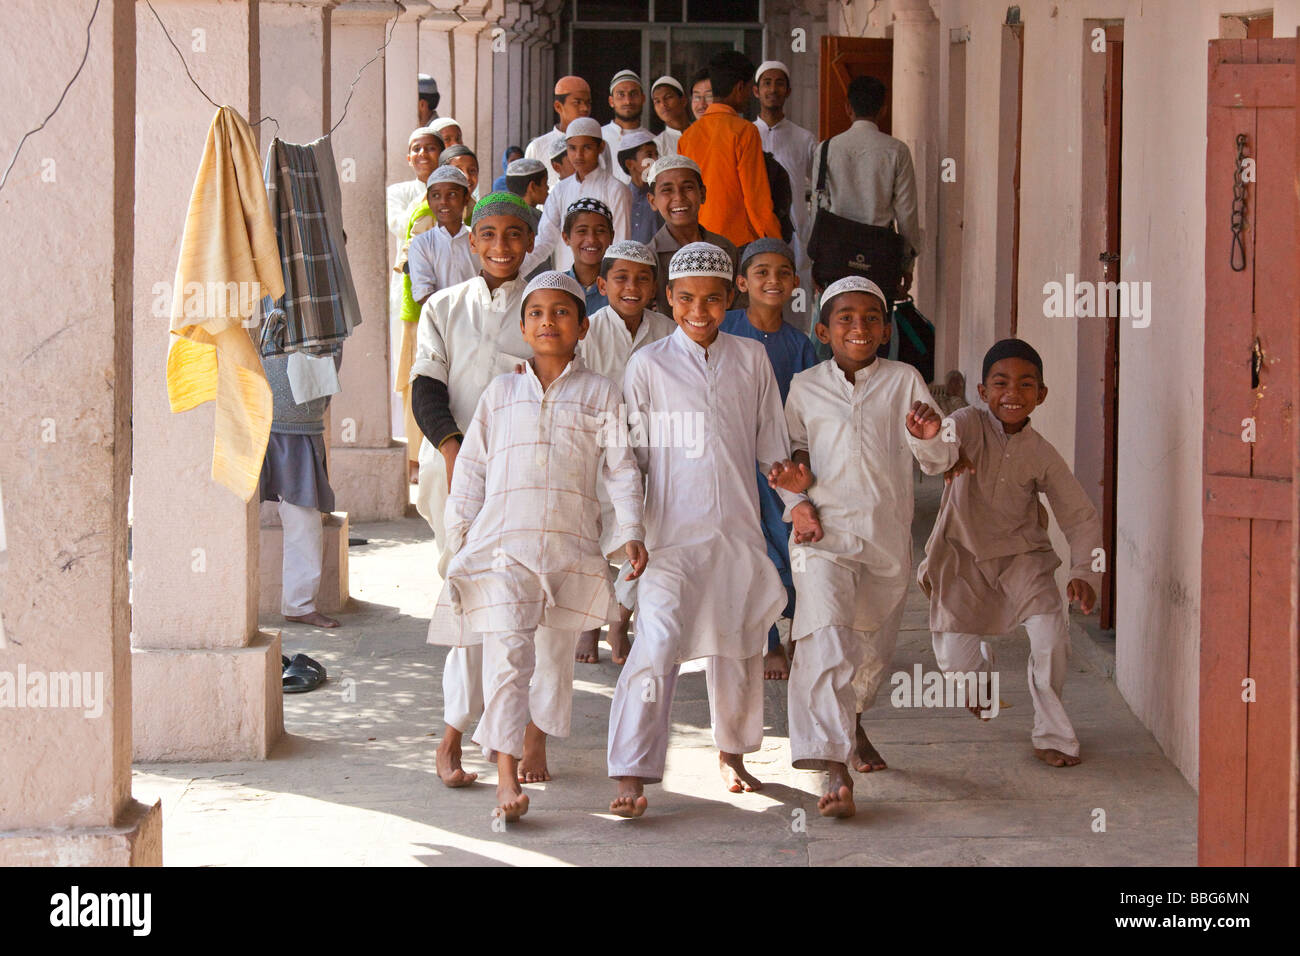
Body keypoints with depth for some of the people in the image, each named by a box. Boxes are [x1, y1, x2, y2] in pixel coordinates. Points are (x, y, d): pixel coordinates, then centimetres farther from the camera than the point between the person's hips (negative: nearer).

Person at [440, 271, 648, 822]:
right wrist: (459, 539, 10)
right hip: (502, 543, -1)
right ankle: (506, 775, -14)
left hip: (571, 546, 1)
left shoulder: (600, 393, 10)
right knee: (507, 651, -12)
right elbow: (472, 468, 15)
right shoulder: (500, 393, 13)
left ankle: (533, 743, 31)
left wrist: (630, 534, -7)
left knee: (557, 652, 8)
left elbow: (621, 468, 5)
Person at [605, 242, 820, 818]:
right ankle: (630, 776, -12)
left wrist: (797, 501, 7)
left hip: (738, 529, 3)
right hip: (673, 532, -3)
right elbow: (631, 454, 4)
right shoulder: (648, 365, 1)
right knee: (657, 646, -14)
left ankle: (732, 753, 32)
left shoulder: (751, 359, 8)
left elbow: (772, 441, 14)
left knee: (738, 647, 12)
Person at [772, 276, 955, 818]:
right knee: (826, 641, -21)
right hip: (825, 534, -2)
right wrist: (797, 476, -5)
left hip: (888, 538, 2)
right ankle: (835, 770, -27)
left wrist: (929, 437, -21)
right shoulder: (804, 388, 5)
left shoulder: (903, 381, 4)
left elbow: (938, 463, 2)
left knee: (873, 649, 16)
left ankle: (852, 722, 48)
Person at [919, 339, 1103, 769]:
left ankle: (1052, 734, 2)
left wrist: (1085, 572, -20)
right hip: (964, 554, -1)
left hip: (1022, 555, 1)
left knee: (1051, 637, -20)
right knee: (955, 663, -1)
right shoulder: (971, 423, -17)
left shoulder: (1041, 454, -10)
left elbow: (1081, 517, -5)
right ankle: (982, 659, 40)